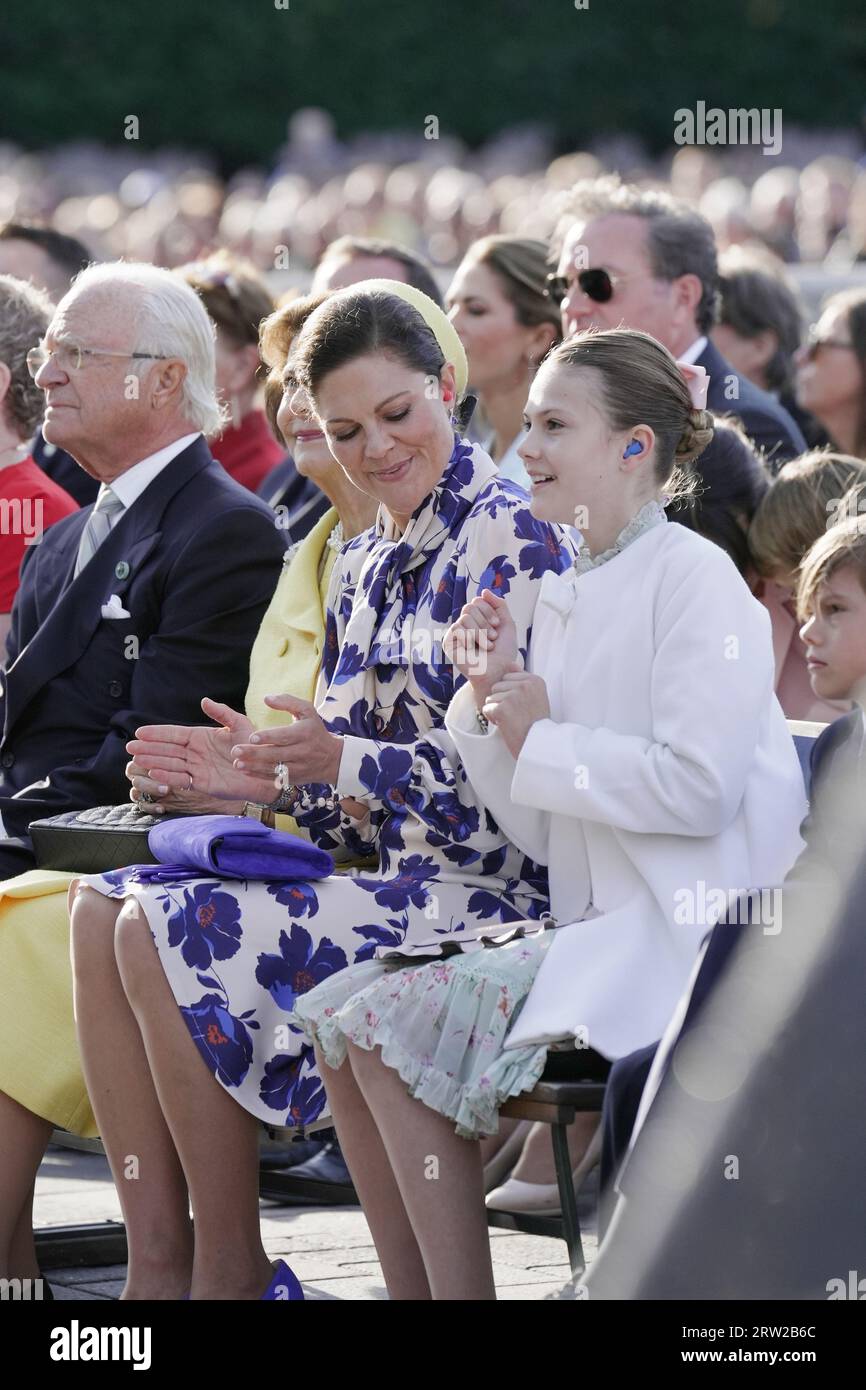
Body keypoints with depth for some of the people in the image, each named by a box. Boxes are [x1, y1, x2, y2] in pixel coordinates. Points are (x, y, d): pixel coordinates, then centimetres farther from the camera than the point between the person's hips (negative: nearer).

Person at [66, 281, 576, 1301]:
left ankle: (232, 1271, -11)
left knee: (173, 931, -21)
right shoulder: (367, 564, 17)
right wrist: (268, 776, 1)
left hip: (485, 892, -9)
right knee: (106, 912, -4)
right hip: (390, 872, 9)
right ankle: (158, 1260, -9)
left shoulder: (510, 539, -10)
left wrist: (344, 762, -21)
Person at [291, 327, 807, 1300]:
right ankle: (411, 1292, -2)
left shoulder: (692, 579, -9)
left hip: (681, 933, -9)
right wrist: (491, 697, 2)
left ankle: (461, 1291, -13)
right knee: (337, 1011, -2)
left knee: (396, 1019, -20)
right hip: (593, 927, 9)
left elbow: (700, 785, -19)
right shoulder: (564, 599, 17)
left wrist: (541, 739, -9)